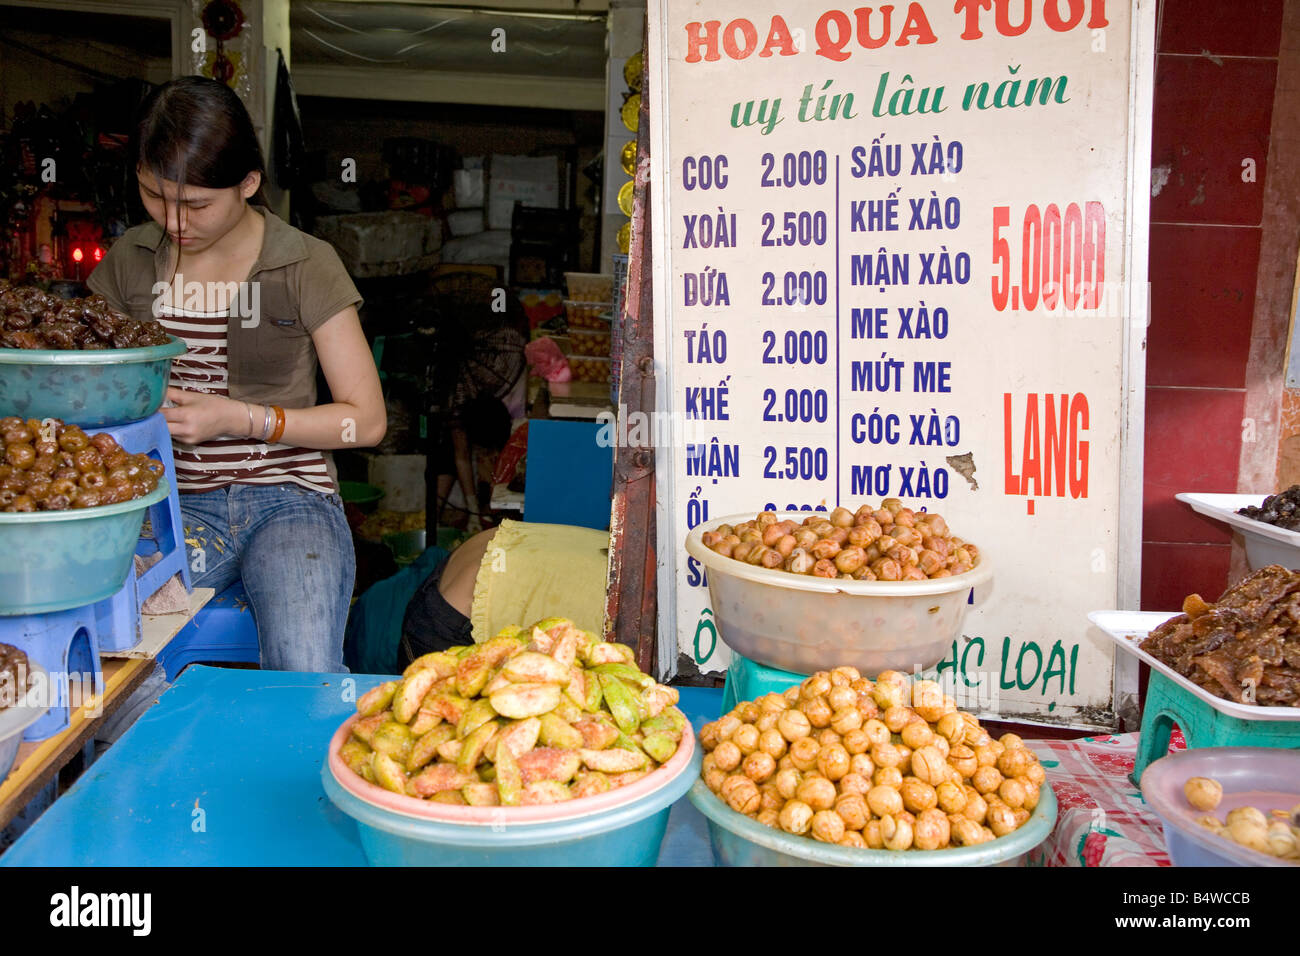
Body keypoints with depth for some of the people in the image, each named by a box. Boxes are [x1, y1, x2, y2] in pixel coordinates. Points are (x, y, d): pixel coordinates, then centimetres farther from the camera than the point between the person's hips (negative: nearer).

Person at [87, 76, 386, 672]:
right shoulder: (129, 261, 10)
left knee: (307, 681, -29)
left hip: (290, 497, -3)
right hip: (174, 503, 3)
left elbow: (366, 419, -2)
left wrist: (241, 418, -13)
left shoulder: (306, 265, -2)